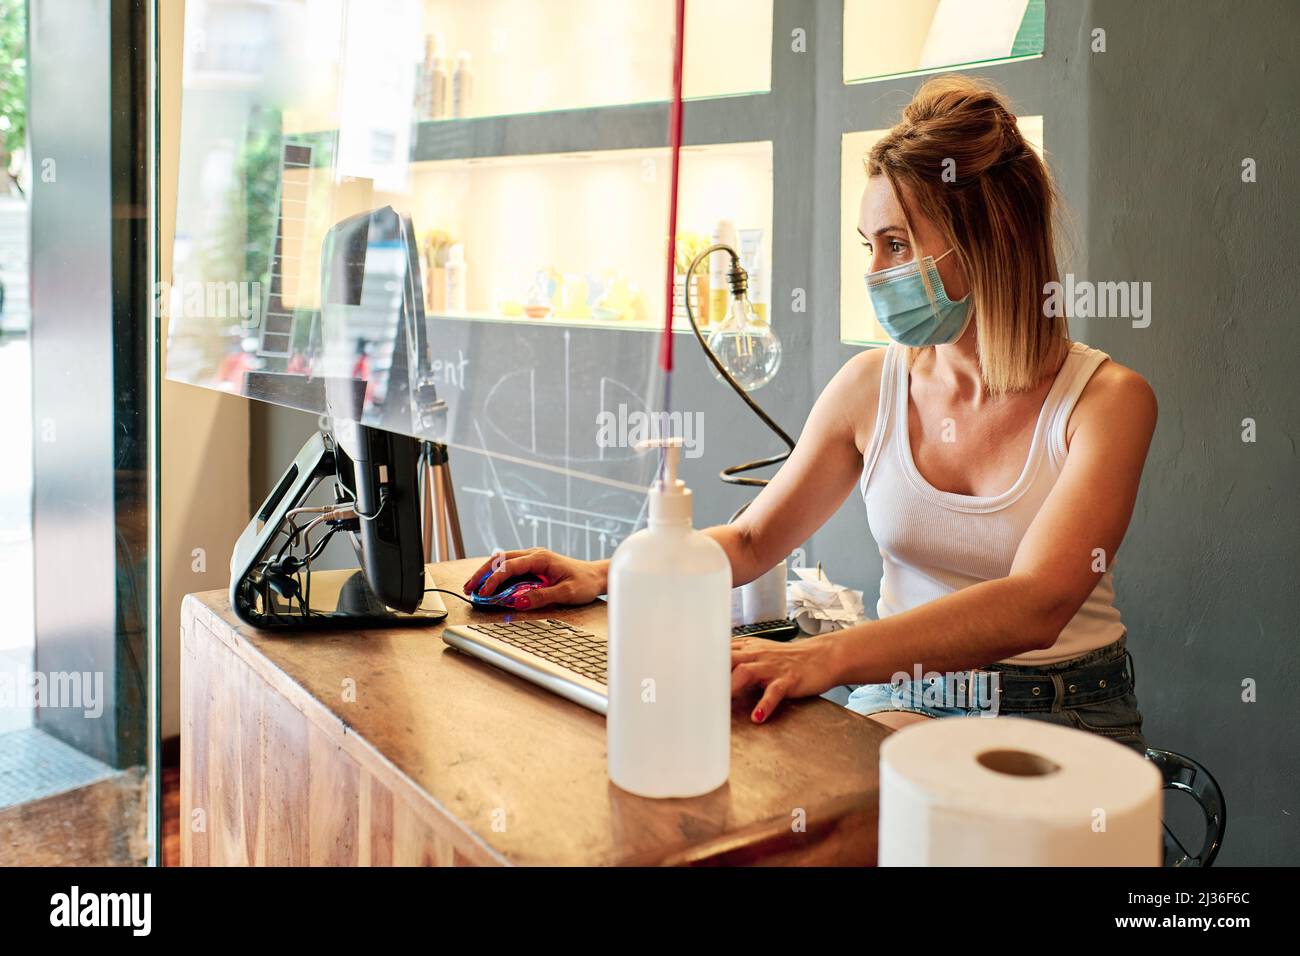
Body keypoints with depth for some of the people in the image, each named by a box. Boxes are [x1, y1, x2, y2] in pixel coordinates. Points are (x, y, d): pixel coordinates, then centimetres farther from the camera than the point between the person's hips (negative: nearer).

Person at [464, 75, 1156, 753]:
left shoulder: (1108, 399, -10)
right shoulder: (871, 385, 2)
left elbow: (1035, 604, -25)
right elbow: (751, 541, 11)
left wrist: (825, 656, -39)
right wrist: (604, 574, -6)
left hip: (1066, 715, -2)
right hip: (902, 698, 3)